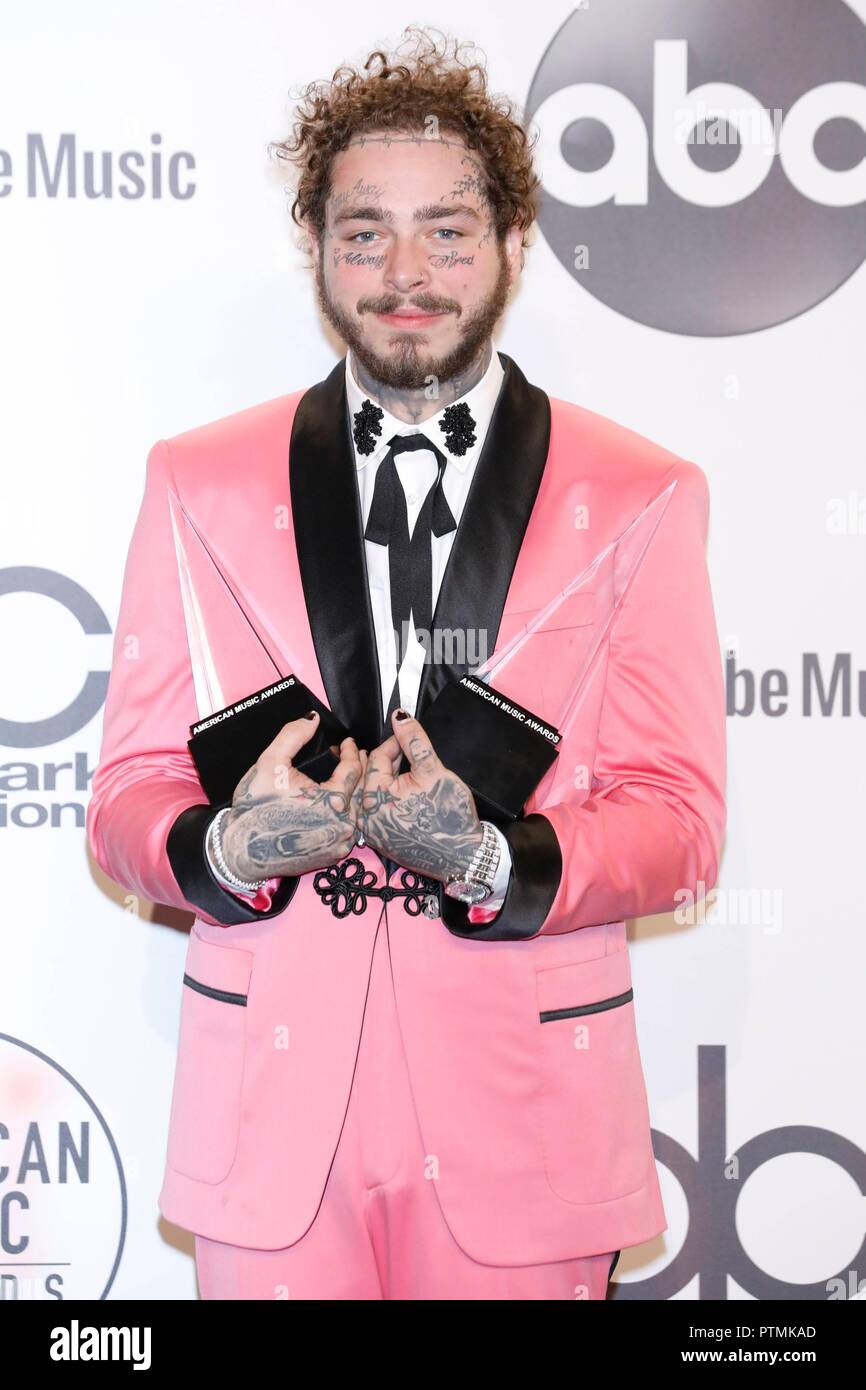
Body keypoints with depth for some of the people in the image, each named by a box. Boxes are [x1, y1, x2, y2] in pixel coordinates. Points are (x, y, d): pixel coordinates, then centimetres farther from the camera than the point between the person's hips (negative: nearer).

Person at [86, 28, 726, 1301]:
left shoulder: (640, 497, 1)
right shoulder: (200, 481, 5)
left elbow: (680, 824, -2)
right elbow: (127, 796, 4)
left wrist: (488, 860, -20)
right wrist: (232, 845, -18)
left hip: (523, 1119, 0)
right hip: (268, 1108, 1)